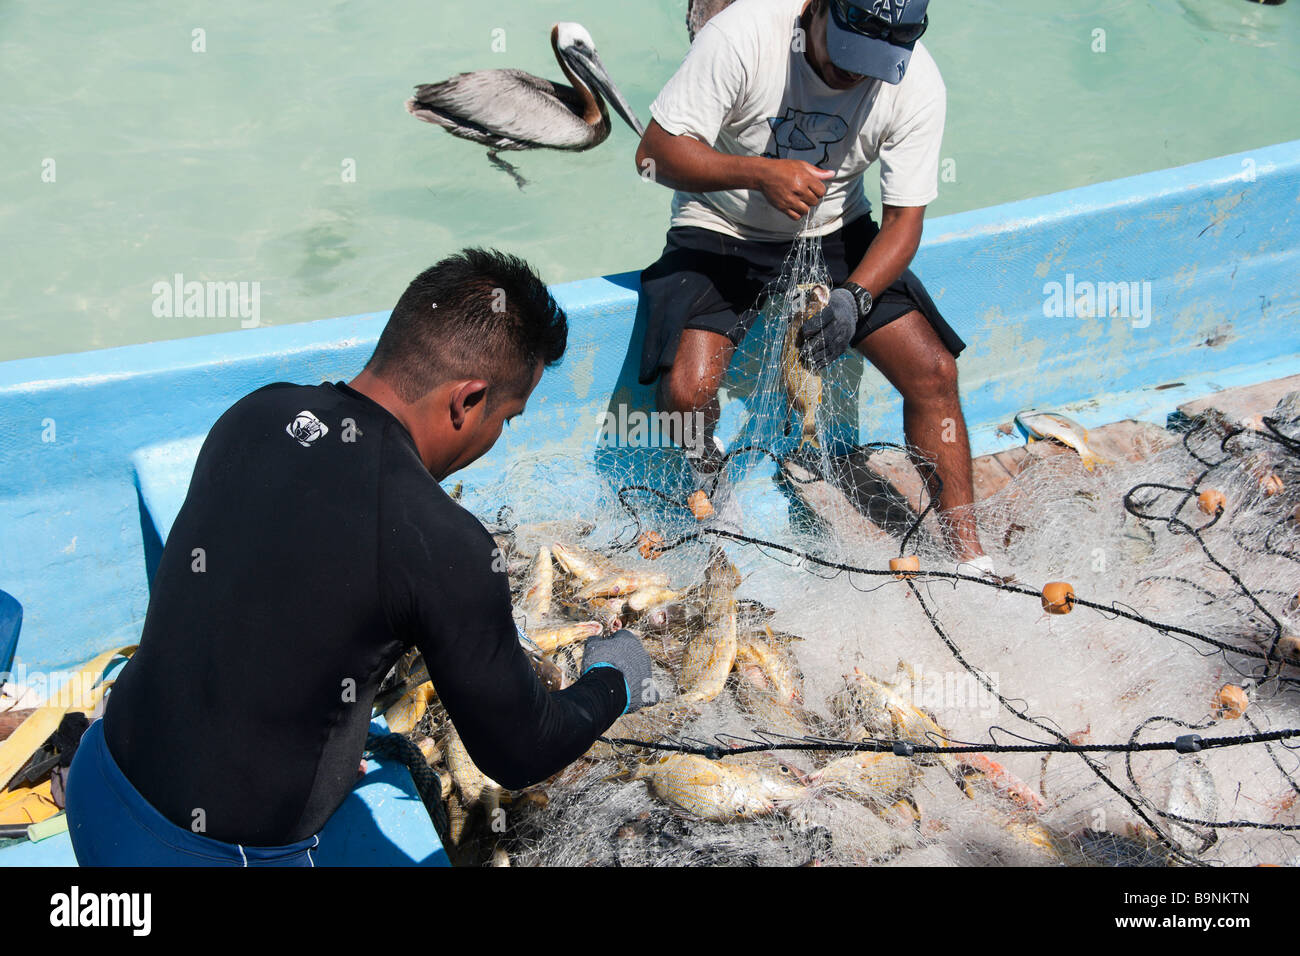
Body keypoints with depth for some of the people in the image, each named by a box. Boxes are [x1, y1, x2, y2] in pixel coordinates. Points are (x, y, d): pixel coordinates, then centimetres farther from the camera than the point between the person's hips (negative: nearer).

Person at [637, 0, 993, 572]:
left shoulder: (918, 85, -17)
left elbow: (903, 219, -11)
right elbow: (656, 152, -21)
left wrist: (853, 297, -30)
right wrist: (761, 173, -37)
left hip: (834, 236, 3)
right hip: (722, 233, -2)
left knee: (933, 372, -12)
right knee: (686, 391, -25)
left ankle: (969, 556, 4)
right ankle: (708, 471, 12)